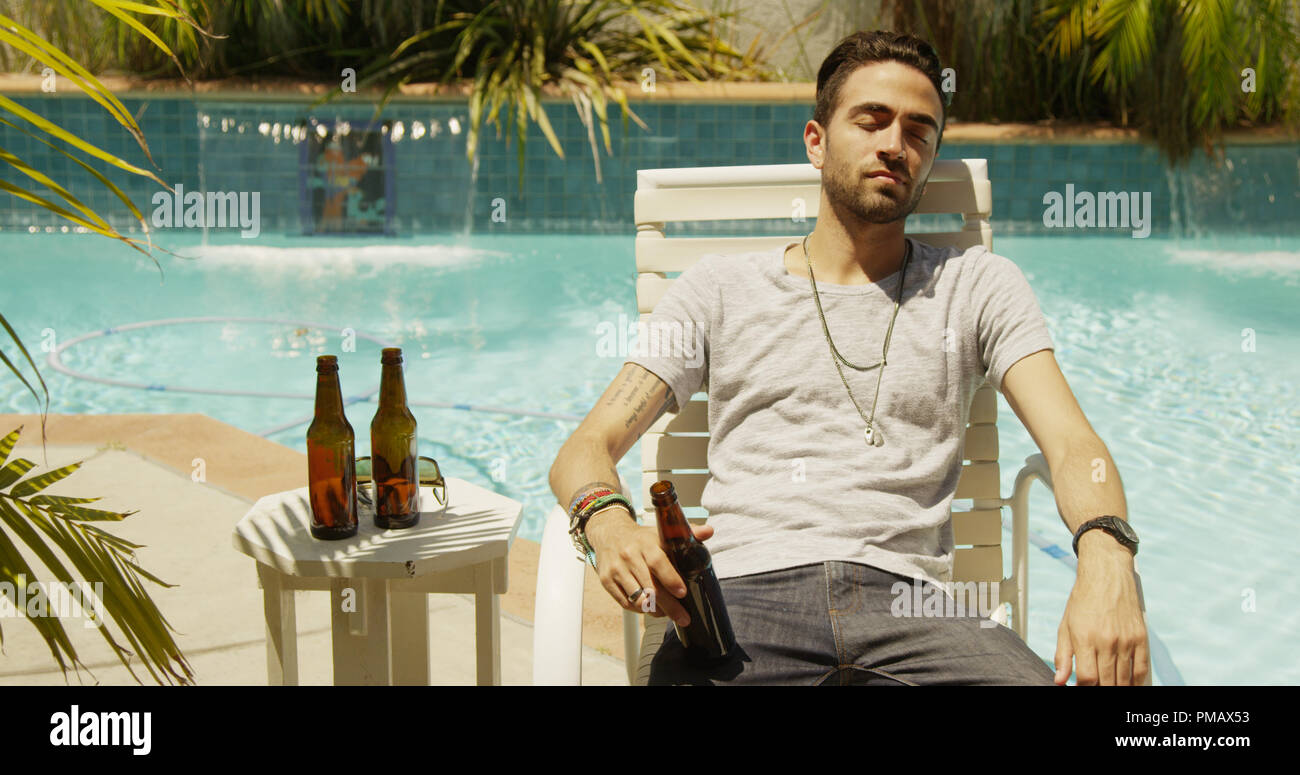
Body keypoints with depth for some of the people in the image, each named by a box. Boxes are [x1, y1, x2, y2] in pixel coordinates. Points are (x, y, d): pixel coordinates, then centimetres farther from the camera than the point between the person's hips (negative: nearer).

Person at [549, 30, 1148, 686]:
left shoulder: (976, 287, 20)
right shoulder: (719, 289, 19)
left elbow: (1072, 443, 5)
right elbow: (586, 448, 12)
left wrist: (1106, 564, -19)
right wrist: (610, 526, -14)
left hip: (909, 603, 2)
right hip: (745, 595, -1)